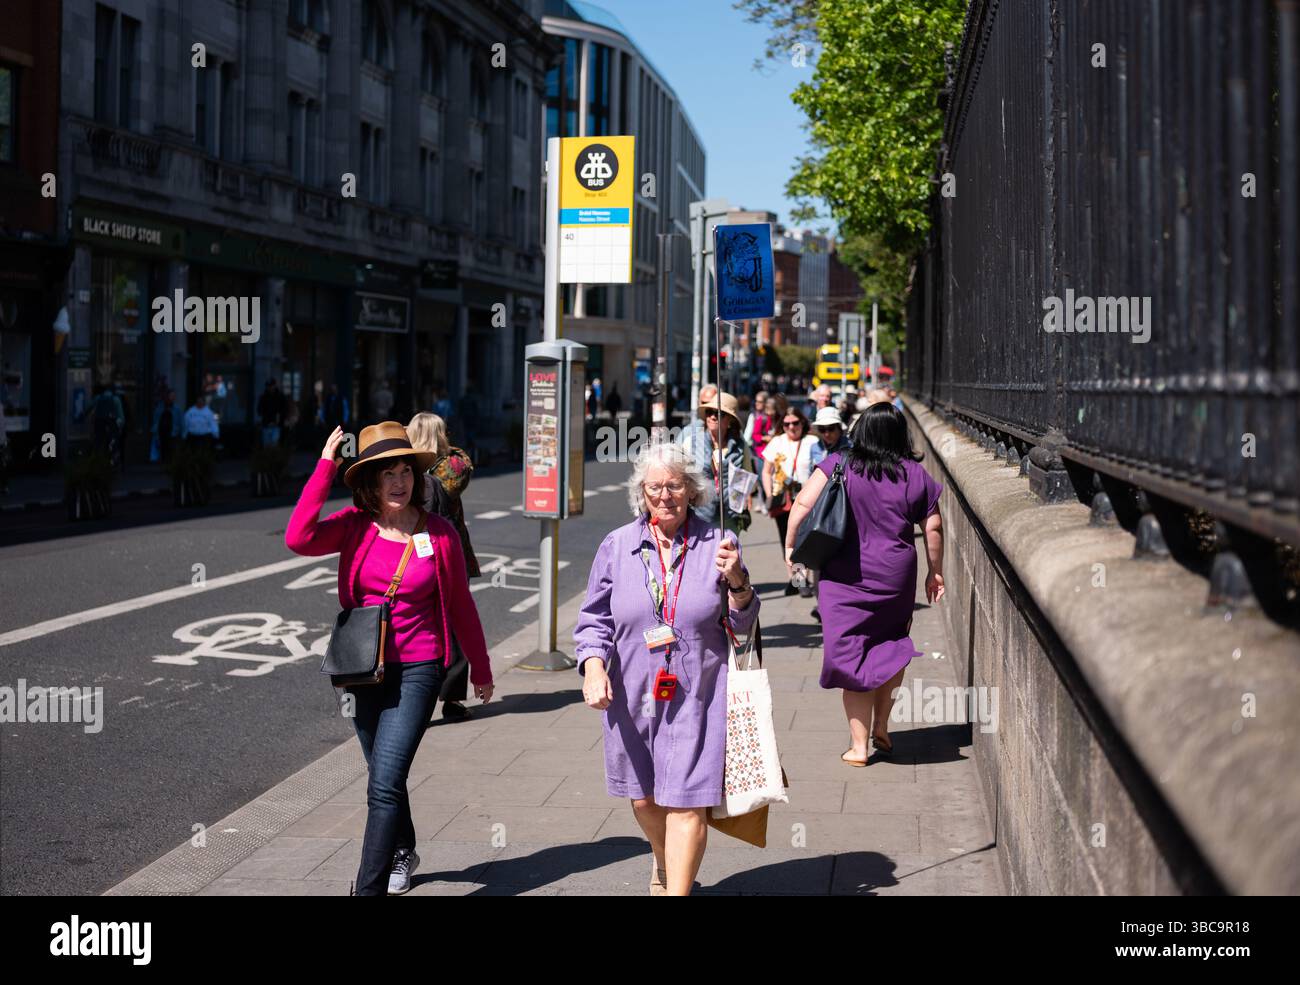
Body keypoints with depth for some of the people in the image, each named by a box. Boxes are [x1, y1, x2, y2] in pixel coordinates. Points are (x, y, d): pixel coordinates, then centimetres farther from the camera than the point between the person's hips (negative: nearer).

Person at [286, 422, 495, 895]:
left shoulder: (439, 534, -6)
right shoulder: (354, 527, -3)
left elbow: (460, 606, 5)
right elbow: (298, 539, -24)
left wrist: (481, 670, 14)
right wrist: (325, 466, -19)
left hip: (417, 671, -3)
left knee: (385, 783, -14)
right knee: (385, 778, 21)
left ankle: (369, 888, -10)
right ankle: (402, 853, 47)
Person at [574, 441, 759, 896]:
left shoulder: (717, 545, -2)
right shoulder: (617, 546, 2)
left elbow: (743, 625, 3)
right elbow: (595, 618, 7)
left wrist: (736, 581, -16)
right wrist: (593, 665, -10)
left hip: (696, 698, -3)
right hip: (633, 696, 3)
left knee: (687, 803, -6)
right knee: (644, 798, 17)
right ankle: (664, 863, 48)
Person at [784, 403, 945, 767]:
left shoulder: (837, 465, -6)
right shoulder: (916, 475, 1)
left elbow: (803, 504, -11)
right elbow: (933, 527, 6)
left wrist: (790, 546, 3)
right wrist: (935, 572, 18)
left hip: (844, 579, -1)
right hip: (896, 577, 2)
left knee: (852, 656, 5)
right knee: (890, 649, 22)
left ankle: (859, 746, 9)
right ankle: (881, 728, 21)